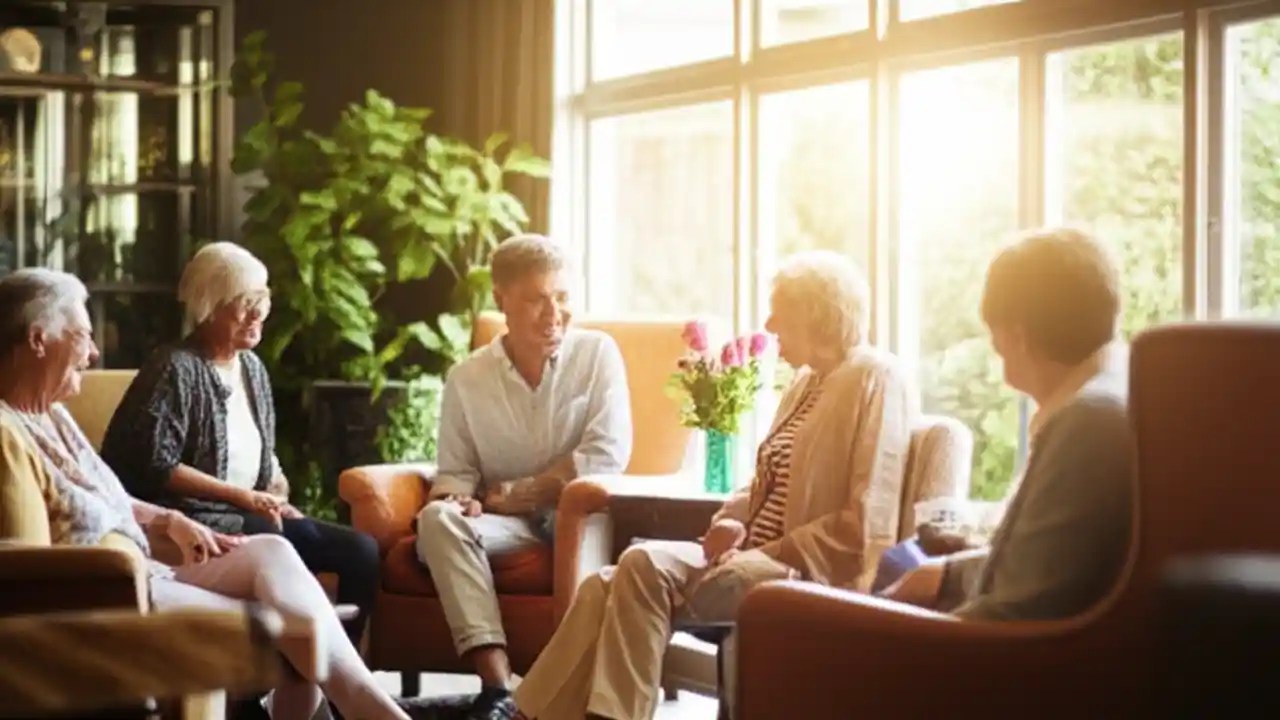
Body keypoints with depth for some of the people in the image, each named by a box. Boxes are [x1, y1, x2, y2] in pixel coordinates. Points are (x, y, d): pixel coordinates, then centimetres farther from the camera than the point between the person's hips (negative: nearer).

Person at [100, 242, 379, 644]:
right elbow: (156, 468, -17)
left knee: (361, 550, -11)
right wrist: (244, 497, -19)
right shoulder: (177, 368, -10)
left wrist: (276, 494, 1)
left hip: (247, 518, 8)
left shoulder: (252, 367, 15)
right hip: (194, 521, -8)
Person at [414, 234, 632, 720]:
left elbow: (608, 456, -11)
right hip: (507, 522, 2)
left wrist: (514, 494, -11)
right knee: (438, 518, -28)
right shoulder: (467, 378, 2)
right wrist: (458, 497, -21)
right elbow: (456, 472, 5)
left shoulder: (597, 353, -3)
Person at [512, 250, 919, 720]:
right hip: (759, 557, 9)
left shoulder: (876, 378, -9)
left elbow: (863, 528, -16)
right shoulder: (808, 381, 19)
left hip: (812, 572, -9)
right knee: (605, 586, -11)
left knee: (646, 566, -26)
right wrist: (732, 522, 2)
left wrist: (771, 553, -16)